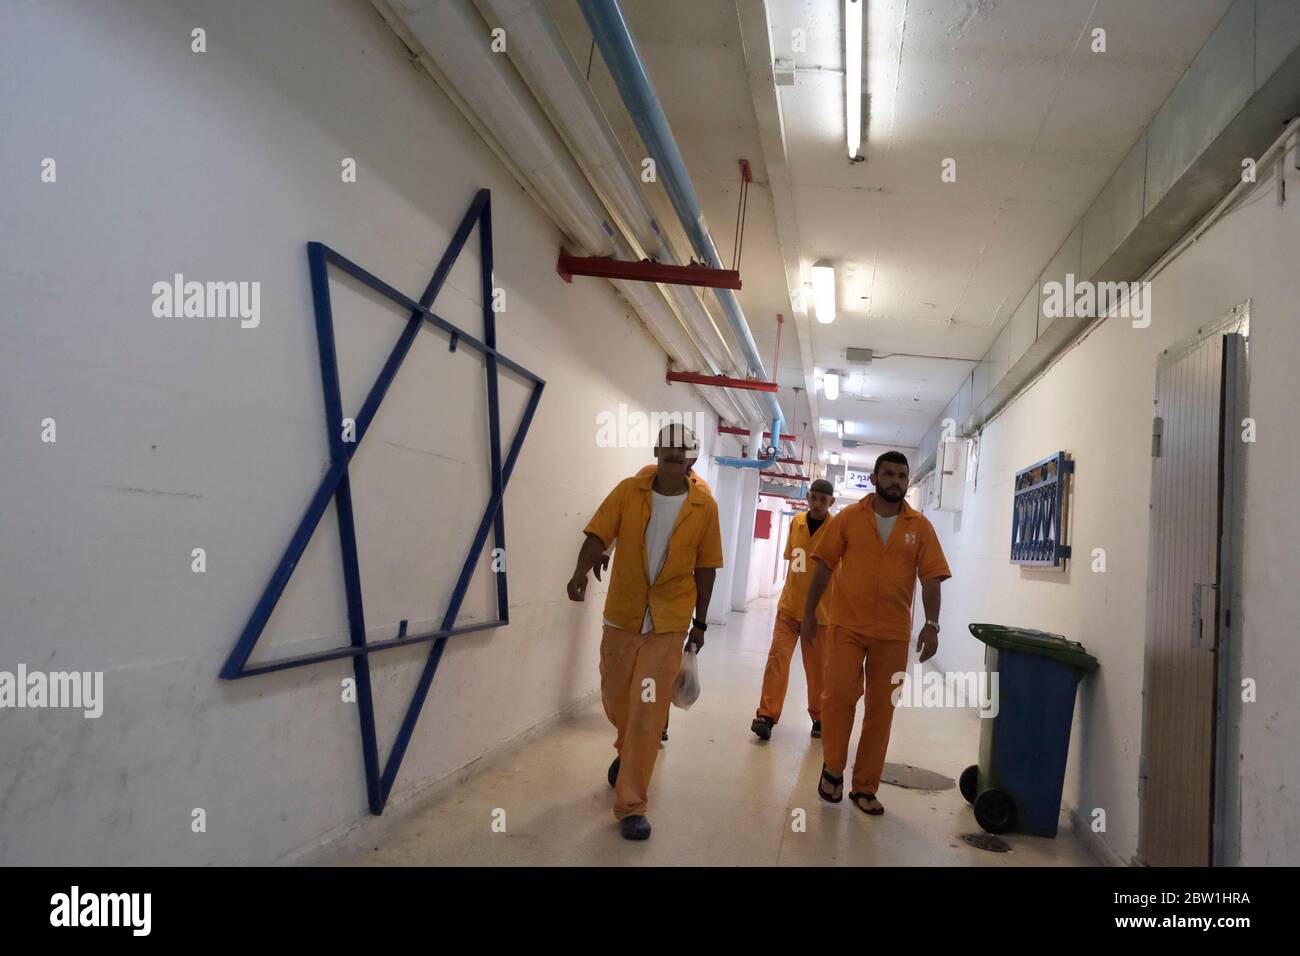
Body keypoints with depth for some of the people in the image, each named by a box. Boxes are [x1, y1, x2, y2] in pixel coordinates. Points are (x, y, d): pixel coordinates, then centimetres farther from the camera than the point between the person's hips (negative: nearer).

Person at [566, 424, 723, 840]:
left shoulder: (704, 507, -4)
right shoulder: (628, 491, -4)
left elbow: (705, 568, 3)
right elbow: (598, 534, -11)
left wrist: (699, 623, 6)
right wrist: (581, 572, -31)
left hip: (668, 623, -2)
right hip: (622, 615, 2)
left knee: (648, 712, -4)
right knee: (614, 698, 16)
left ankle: (630, 805, 7)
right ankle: (627, 750, 49)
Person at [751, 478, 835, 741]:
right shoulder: (796, 522, 4)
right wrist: (789, 594, 13)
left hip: (820, 611, -3)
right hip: (789, 606, 3)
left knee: (817, 667, 7)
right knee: (778, 657, -6)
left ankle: (819, 718, 24)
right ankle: (767, 715, -4)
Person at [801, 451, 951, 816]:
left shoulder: (920, 526, 3)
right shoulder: (848, 517, 2)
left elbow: (931, 579, 1)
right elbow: (824, 567, 4)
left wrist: (932, 625, -11)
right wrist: (809, 615, 3)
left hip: (893, 633, 1)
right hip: (847, 625, -1)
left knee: (881, 709, 7)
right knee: (839, 693, -11)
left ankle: (865, 788, 20)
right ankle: (833, 767, 14)